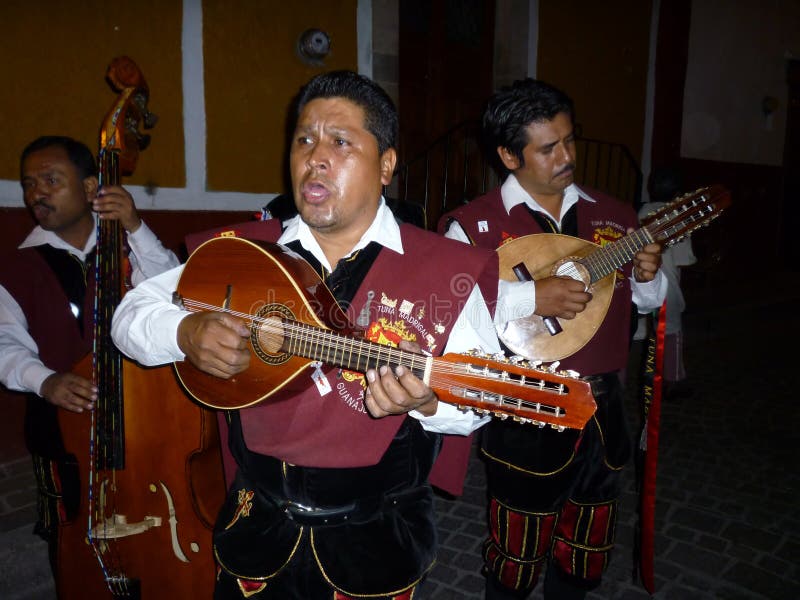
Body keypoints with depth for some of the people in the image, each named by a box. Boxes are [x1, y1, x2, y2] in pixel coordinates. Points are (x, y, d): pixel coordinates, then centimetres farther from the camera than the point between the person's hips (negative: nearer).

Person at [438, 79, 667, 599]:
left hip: (603, 409, 5)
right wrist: (529, 297, -30)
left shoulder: (612, 215, 4)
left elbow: (647, 302, 14)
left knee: (589, 550, 23)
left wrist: (647, 275, -8)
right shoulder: (474, 225, -11)